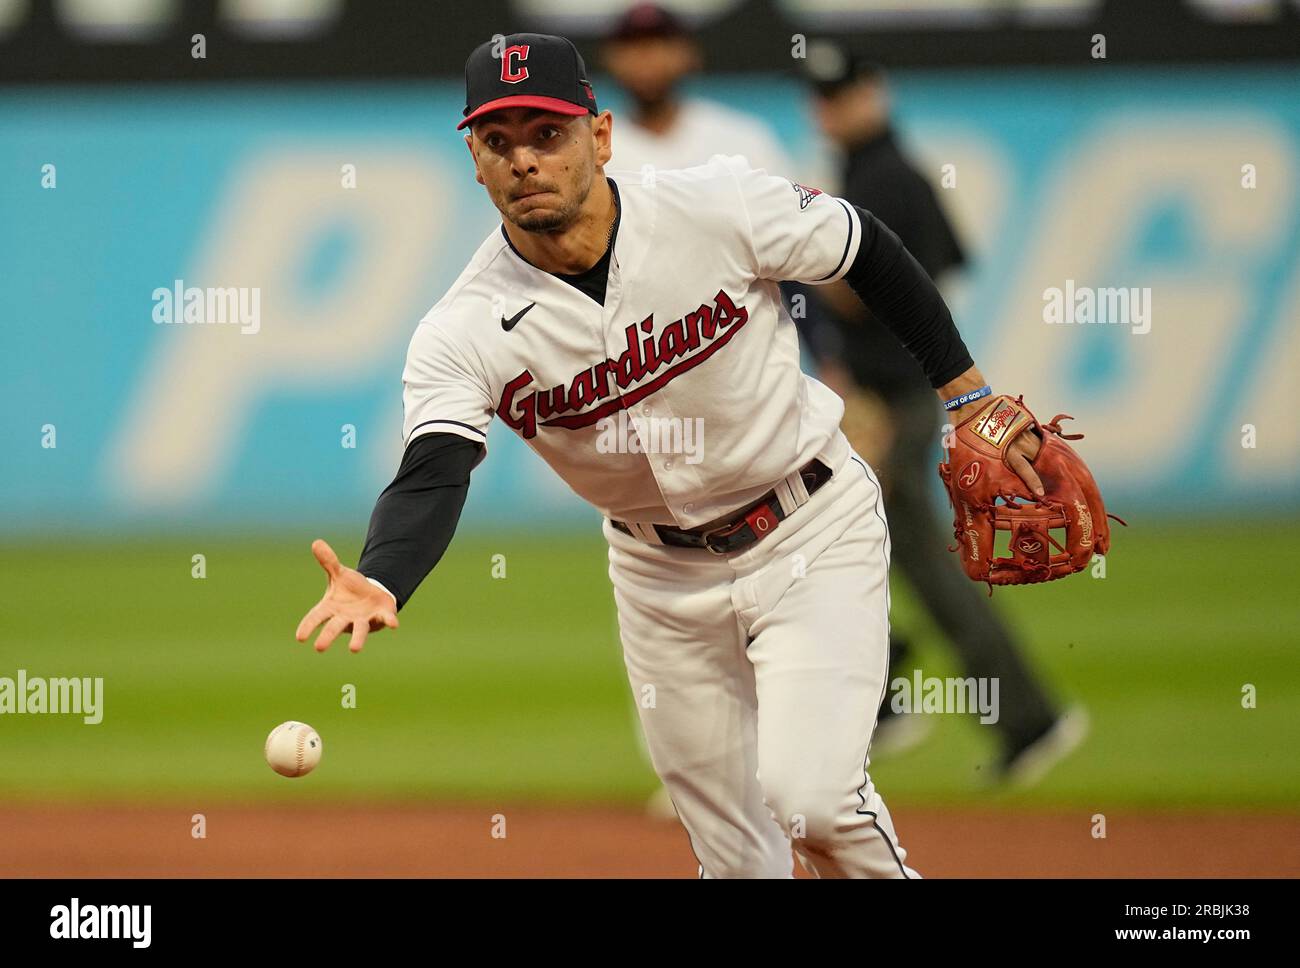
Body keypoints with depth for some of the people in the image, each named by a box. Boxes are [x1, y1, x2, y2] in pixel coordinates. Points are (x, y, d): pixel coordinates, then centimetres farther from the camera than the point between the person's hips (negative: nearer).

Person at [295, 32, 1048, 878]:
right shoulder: (465, 332, -18)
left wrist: (971, 400, -1)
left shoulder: (722, 207, -21)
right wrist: (380, 585, -53)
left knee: (808, 797, -20)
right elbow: (431, 476, -31)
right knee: (733, 854, 8)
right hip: (662, 577, 3)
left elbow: (867, 252, -5)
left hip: (815, 533, -3)